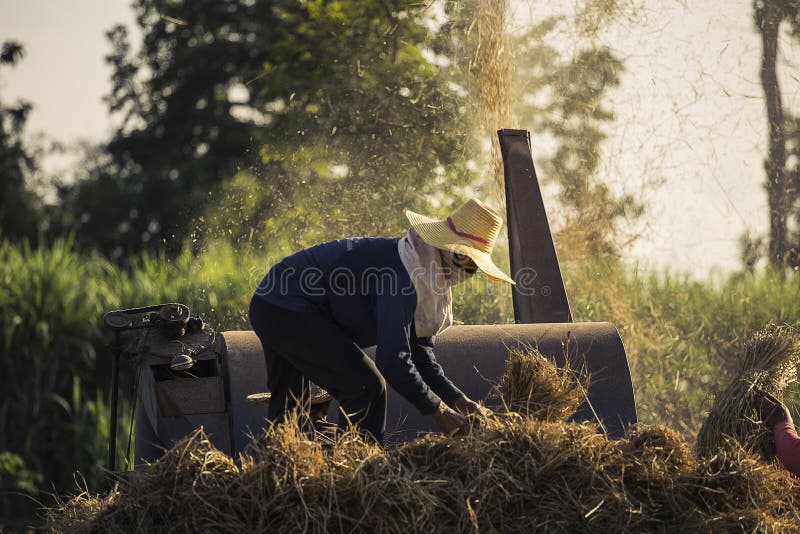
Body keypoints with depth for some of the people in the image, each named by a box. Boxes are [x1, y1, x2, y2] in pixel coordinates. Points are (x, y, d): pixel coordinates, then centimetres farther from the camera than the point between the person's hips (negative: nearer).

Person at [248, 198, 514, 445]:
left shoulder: (427, 271, 7)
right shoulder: (402, 273, -24)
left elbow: (420, 354, 10)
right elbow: (392, 360, -28)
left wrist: (460, 401, 0)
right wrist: (439, 412, -21)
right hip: (288, 310, -11)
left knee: (288, 404, 21)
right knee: (366, 387, -13)